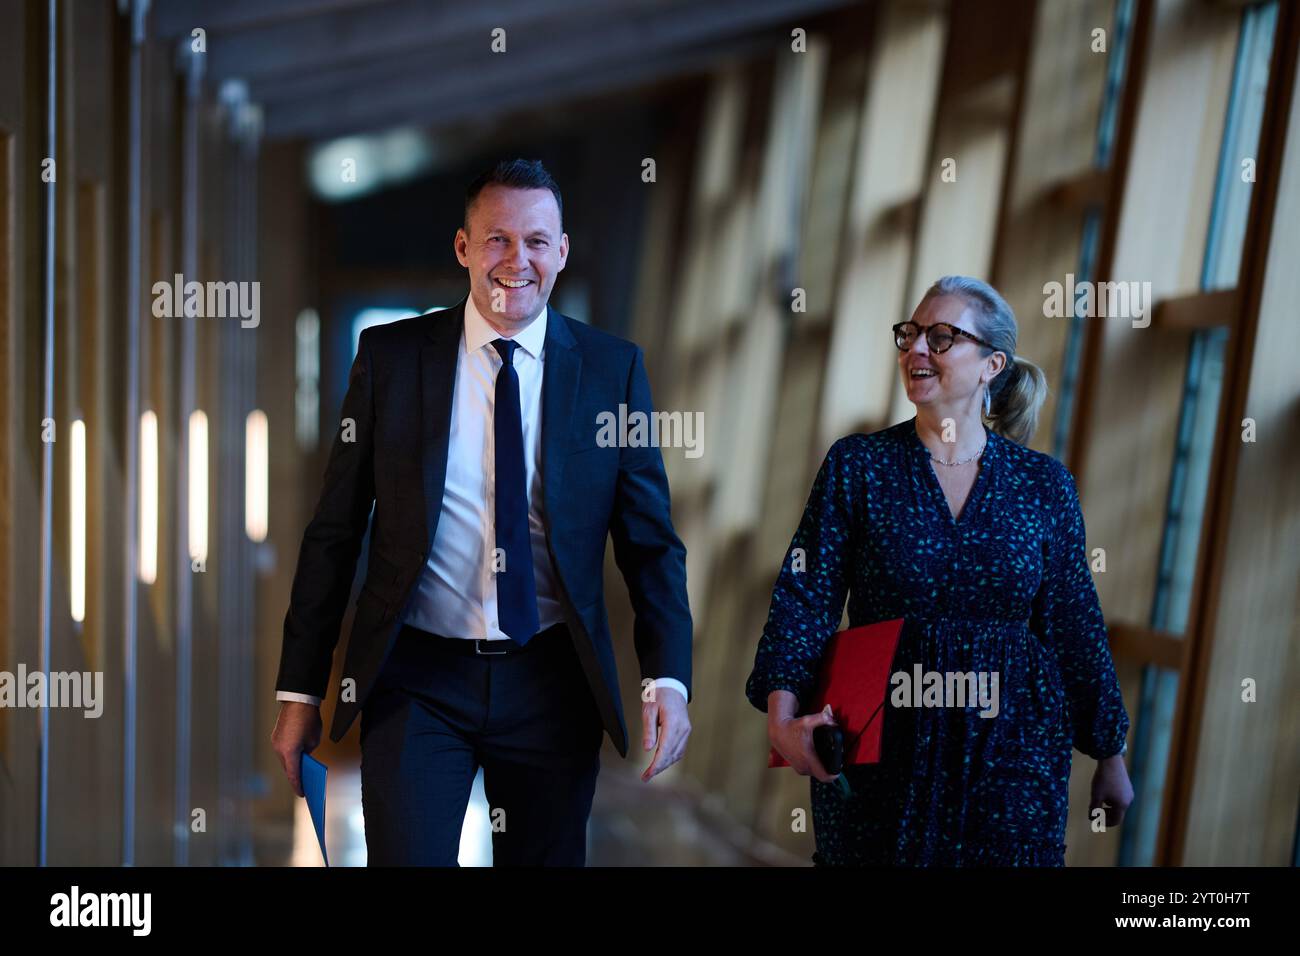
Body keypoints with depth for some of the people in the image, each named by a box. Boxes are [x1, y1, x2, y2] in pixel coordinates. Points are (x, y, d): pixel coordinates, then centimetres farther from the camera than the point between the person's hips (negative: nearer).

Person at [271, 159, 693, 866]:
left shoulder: (612, 368, 0)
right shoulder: (389, 355, 0)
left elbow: (650, 540, 1)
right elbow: (334, 531, 2)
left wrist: (668, 677, -11)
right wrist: (300, 688, 1)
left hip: (552, 682, 1)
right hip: (417, 679, -1)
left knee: (549, 857, 15)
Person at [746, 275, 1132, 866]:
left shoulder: (1043, 484, 1)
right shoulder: (857, 465, -3)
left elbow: (1073, 624, 6)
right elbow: (806, 595, -9)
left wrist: (1110, 754, 11)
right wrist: (782, 713, -24)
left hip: (1011, 753, 1)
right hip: (877, 747, 0)